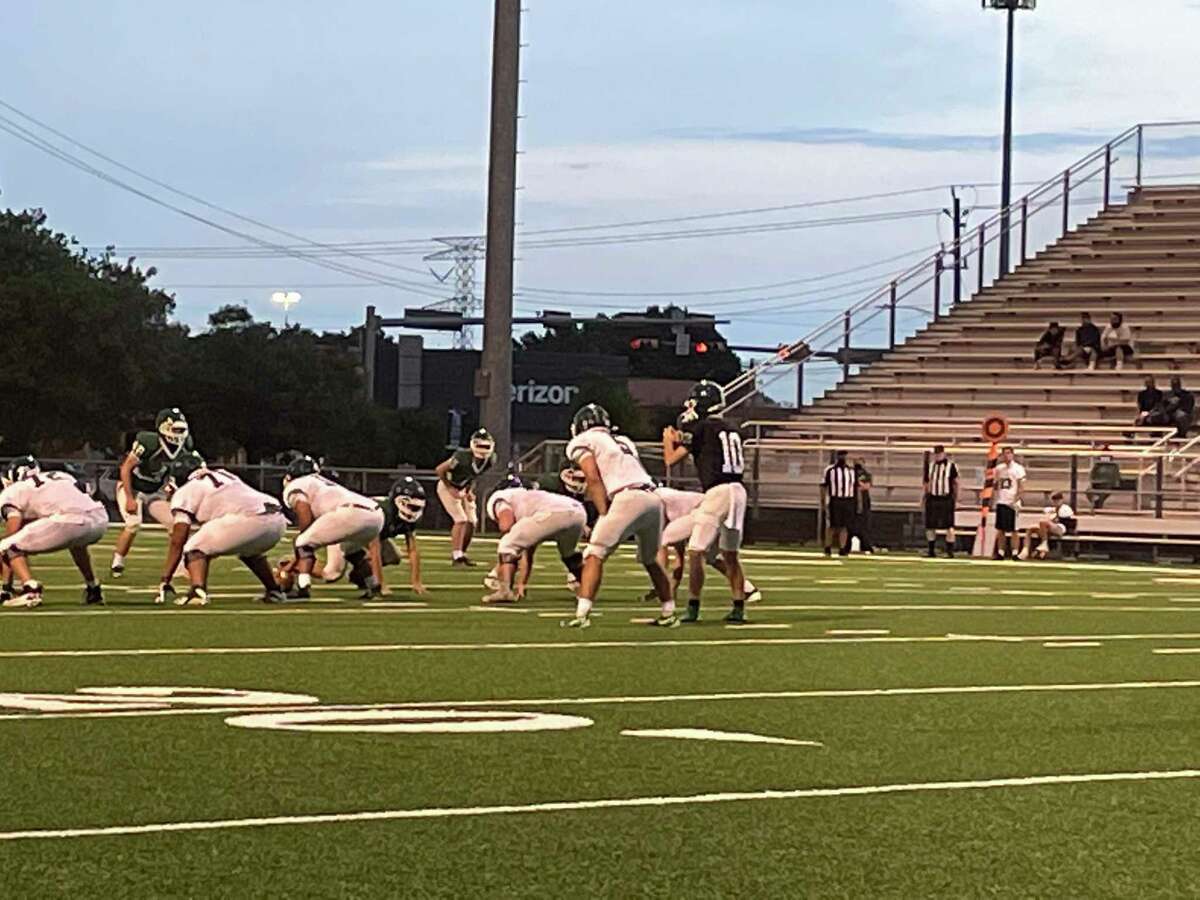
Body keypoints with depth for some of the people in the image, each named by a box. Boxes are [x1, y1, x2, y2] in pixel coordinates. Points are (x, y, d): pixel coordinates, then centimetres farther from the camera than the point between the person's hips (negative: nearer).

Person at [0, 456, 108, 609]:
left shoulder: (12, 492, 18)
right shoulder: (61, 477, 35)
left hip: (69, 522, -6)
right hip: (101, 519, 6)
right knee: (77, 540, 43)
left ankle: (30, 588, -13)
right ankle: (93, 589, 39)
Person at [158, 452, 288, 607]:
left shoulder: (186, 491, 14)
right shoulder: (224, 475, 34)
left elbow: (177, 542, 10)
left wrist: (165, 581, 13)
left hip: (249, 520, -7)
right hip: (278, 520, 7)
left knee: (194, 550, 8)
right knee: (250, 551, 38)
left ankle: (198, 591, -16)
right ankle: (274, 592, 35)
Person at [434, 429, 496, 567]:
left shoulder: (491, 460, -15)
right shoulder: (462, 457, -35)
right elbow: (440, 470, -24)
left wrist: (470, 490, -5)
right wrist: (451, 489, -19)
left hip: (464, 489, 7)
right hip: (448, 488, -7)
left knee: (472, 521, 4)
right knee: (461, 520, -16)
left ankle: (461, 554, 18)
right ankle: (456, 556, -12)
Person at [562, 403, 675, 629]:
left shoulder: (582, 442, 11)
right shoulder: (621, 442, 33)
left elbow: (593, 478, -1)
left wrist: (604, 514, -2)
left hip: (627, 498, -7)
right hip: (653, 499, 7)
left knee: (595, 555, -3)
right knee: (650, 560, 25)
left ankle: (582, 613, -15)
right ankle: (669, 613, 29)